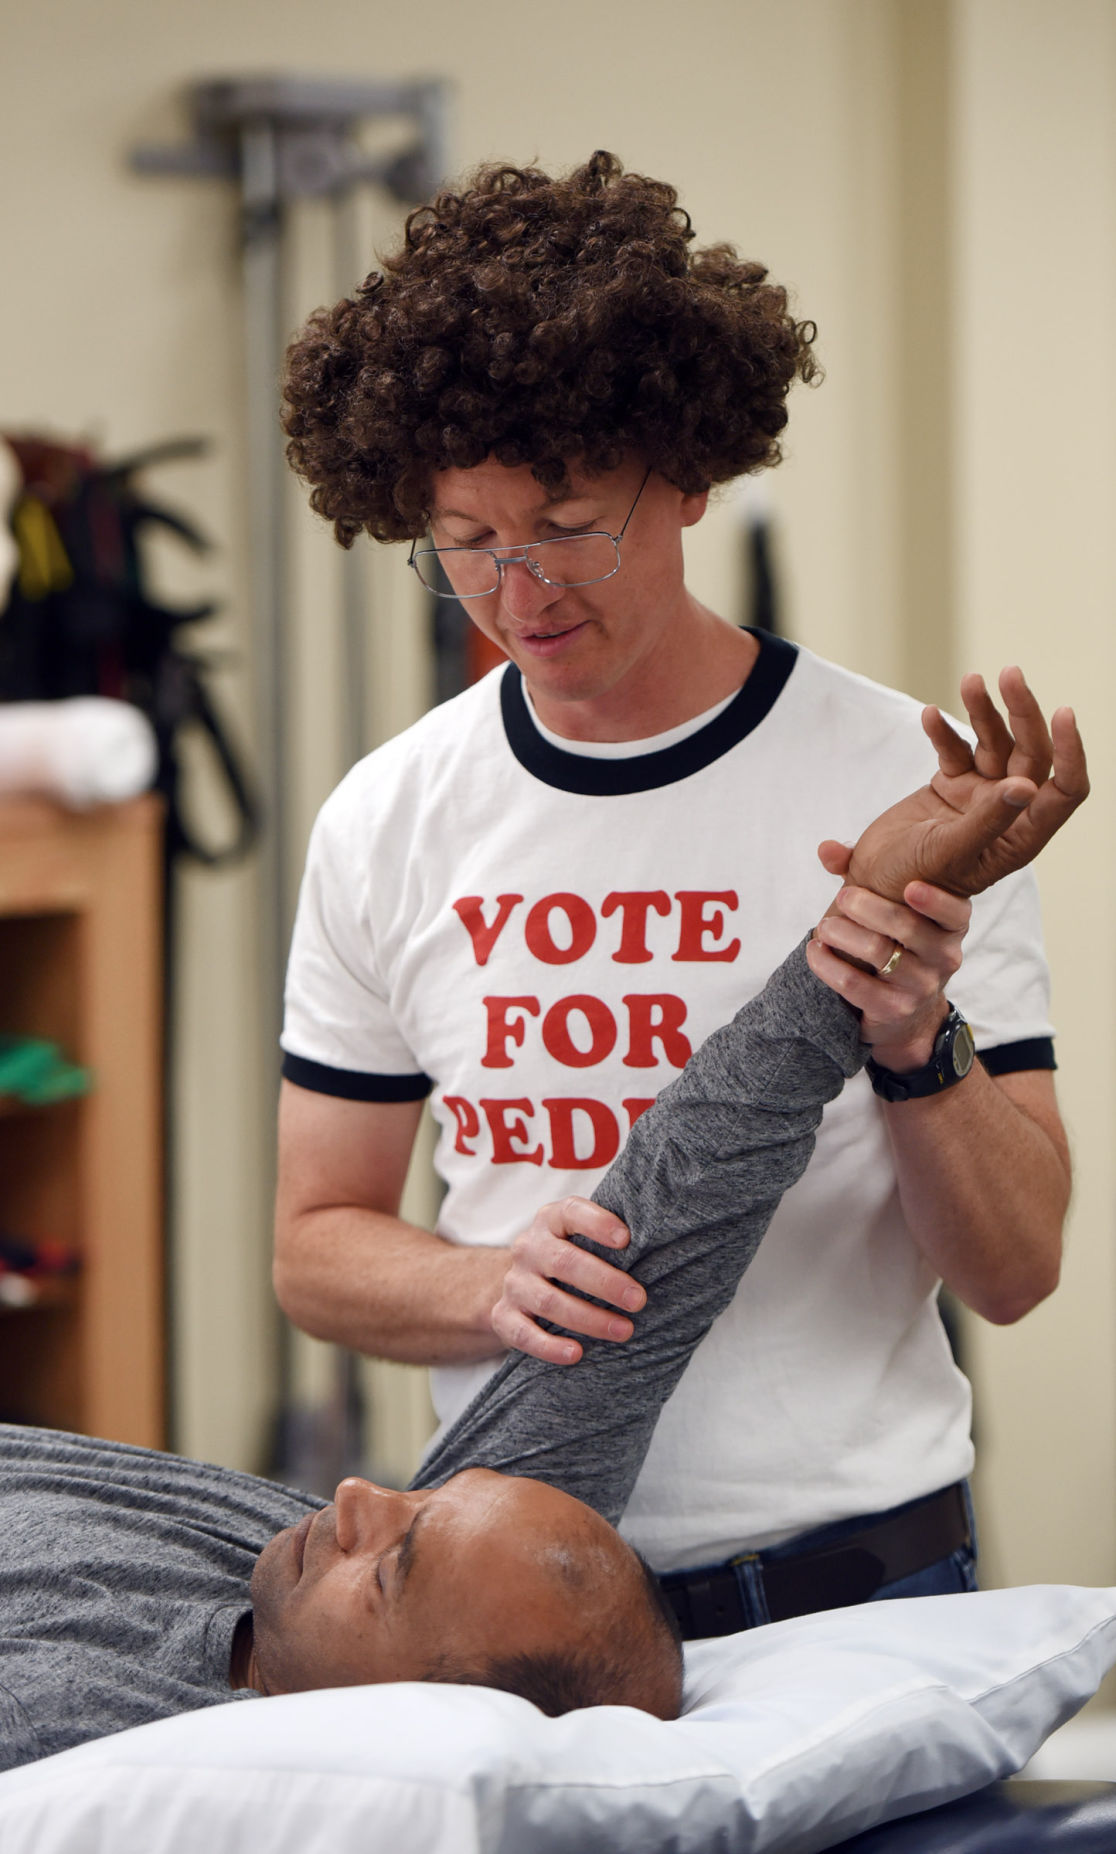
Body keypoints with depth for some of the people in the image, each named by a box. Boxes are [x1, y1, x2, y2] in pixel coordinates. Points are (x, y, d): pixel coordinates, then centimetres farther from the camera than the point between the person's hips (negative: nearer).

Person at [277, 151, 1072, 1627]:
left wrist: (916, 1048, -21)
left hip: (853, 1579, -2)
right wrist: (496, 1283, -11)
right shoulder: (385, 825, 4)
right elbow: (318, 1247, 10)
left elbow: (1015, 1270, -2)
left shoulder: (906, 784, -4)